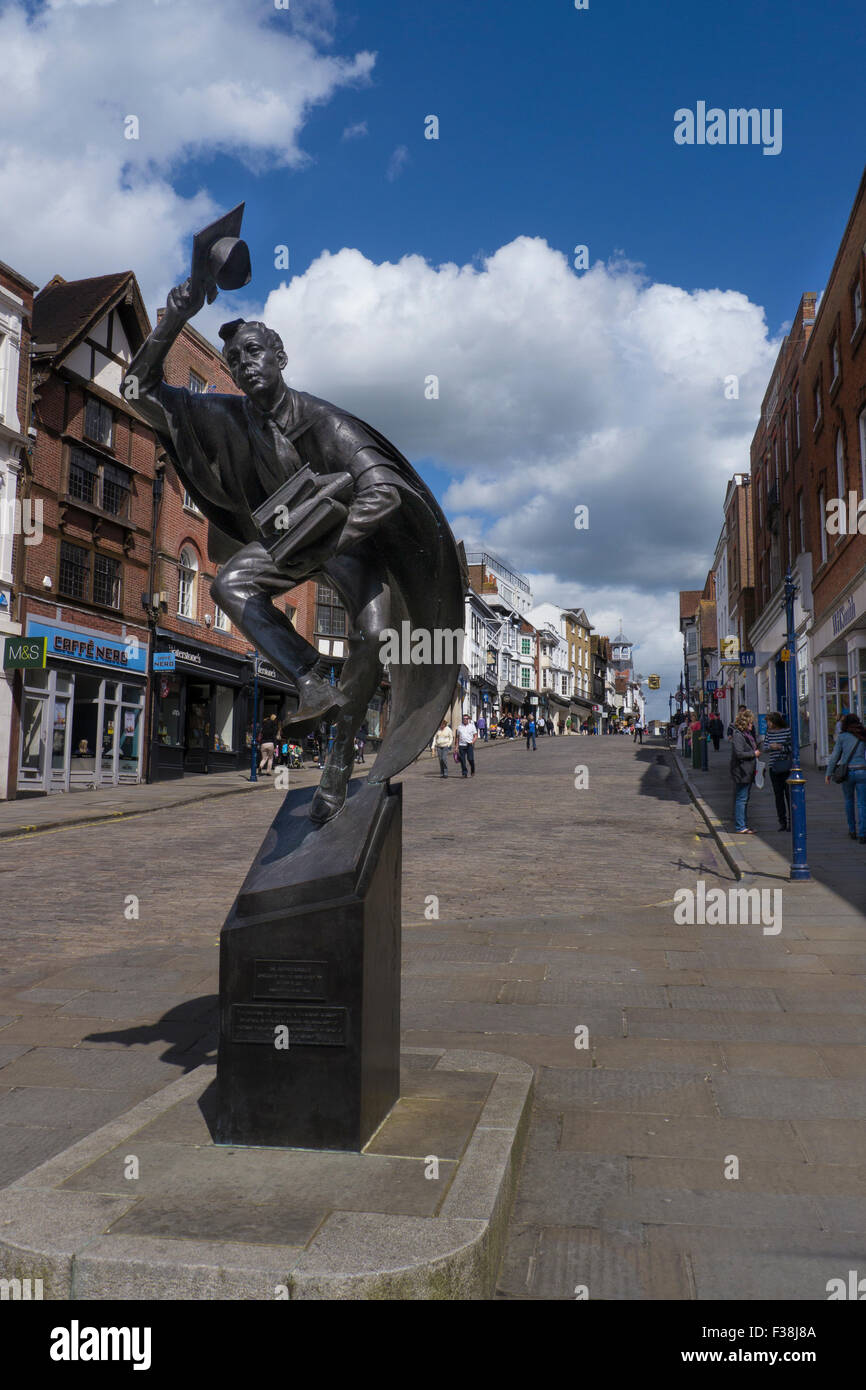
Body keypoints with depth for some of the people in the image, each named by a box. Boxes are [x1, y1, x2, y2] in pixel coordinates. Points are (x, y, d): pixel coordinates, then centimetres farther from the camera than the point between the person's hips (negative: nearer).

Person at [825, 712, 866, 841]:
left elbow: (834, 756, -1)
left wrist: (828, 774, 4)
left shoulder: (842, 736, 0)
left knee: (849, 800, 20)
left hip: (847, 772, -1)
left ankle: (852, 830, 26)